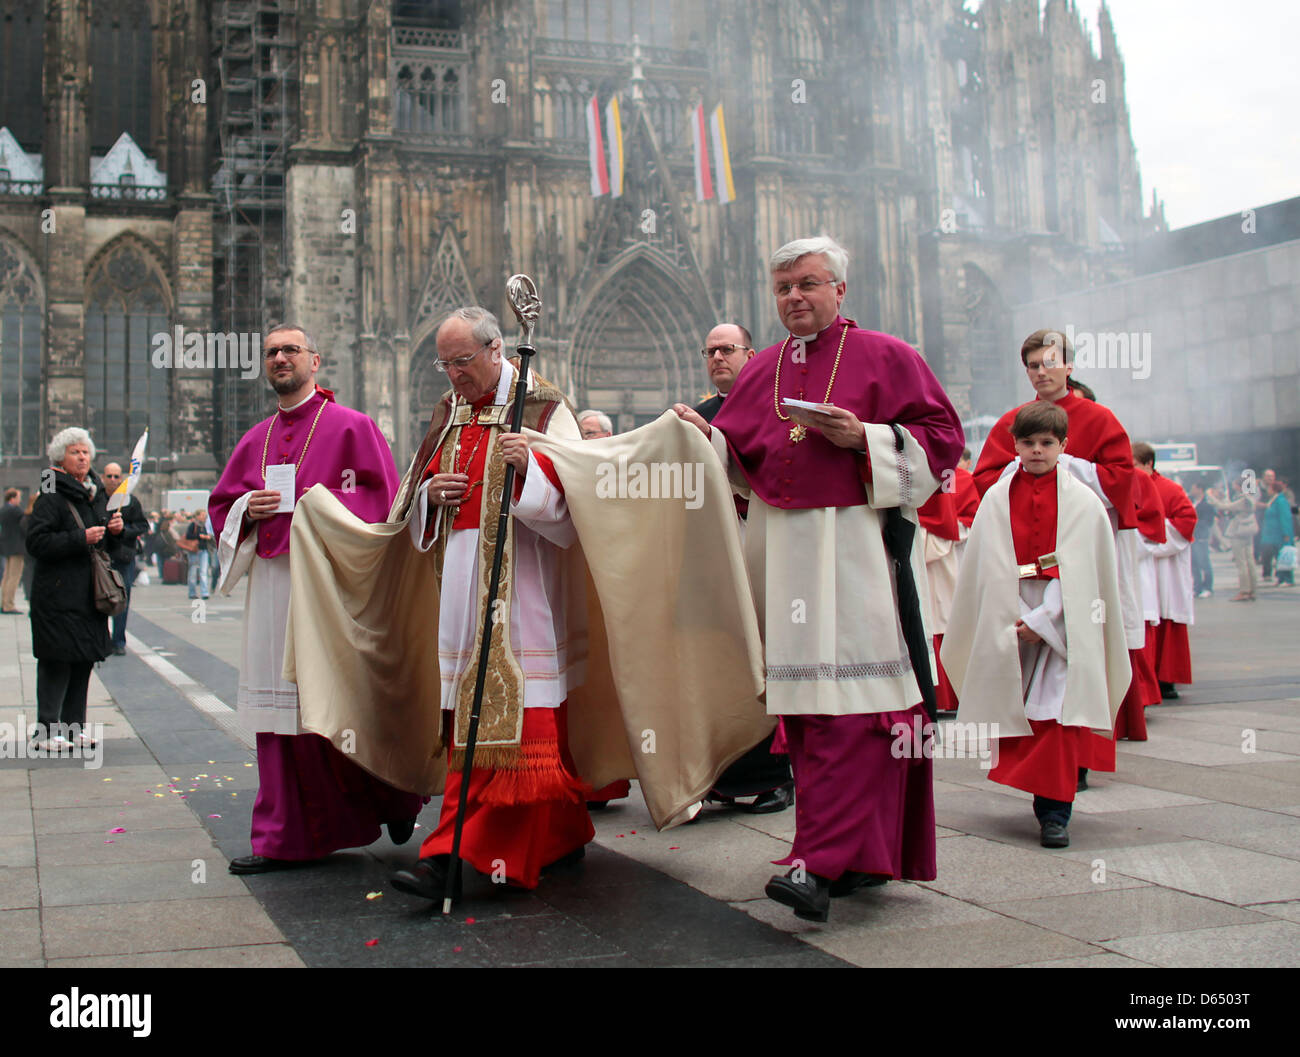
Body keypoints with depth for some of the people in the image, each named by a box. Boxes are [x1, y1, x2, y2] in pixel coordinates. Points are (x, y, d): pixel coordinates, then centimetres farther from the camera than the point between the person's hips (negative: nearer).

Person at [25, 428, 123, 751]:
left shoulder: (97, 494, 16)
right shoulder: (51, 497, -8)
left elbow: (109, 542, 26)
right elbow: (37, 542, -15)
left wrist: (115, 529, 4)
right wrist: (80, 539, -20)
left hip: (90, 592, 7)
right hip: (58, 594, -7)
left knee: (84, 660, 9)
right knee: (57, 661, -8)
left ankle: (73, 726, 17)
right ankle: (47, 729, -1)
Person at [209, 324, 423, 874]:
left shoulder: (351, 427, 0)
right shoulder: (256, 440, 17)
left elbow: (384, 499, -4)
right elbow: (221, 505, 21)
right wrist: (248, 509, 0)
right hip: (271, 582, 5)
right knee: (282, 709, 5)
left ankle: (394, 799, 23)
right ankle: (283, 839, 11)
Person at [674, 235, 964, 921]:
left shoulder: (886, 357, 4)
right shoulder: (762, 371, 18)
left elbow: (942, 437, 0)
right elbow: (736, 458, 17)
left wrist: (863, 437, -13)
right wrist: (705, 435, -4)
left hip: (860, 546, -5)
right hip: (783, 549, 5)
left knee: (849, 707, -12)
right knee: (803, 707, 5)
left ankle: (823, 865, -16)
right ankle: (862, 854, 16)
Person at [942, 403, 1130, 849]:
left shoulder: (1082, 502, 0)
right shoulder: (997, 499, 6)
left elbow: (1080, 574, -4)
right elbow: (988, 569, 4)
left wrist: (1042, 619, -11)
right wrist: (1013, 620, -5)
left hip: (1063, 625, -2)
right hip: (1010, 623, 2)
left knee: (1059, 719, -9)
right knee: (1020, 710, 5)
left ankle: (1054, 812, -6)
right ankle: (1048, 799, 20)